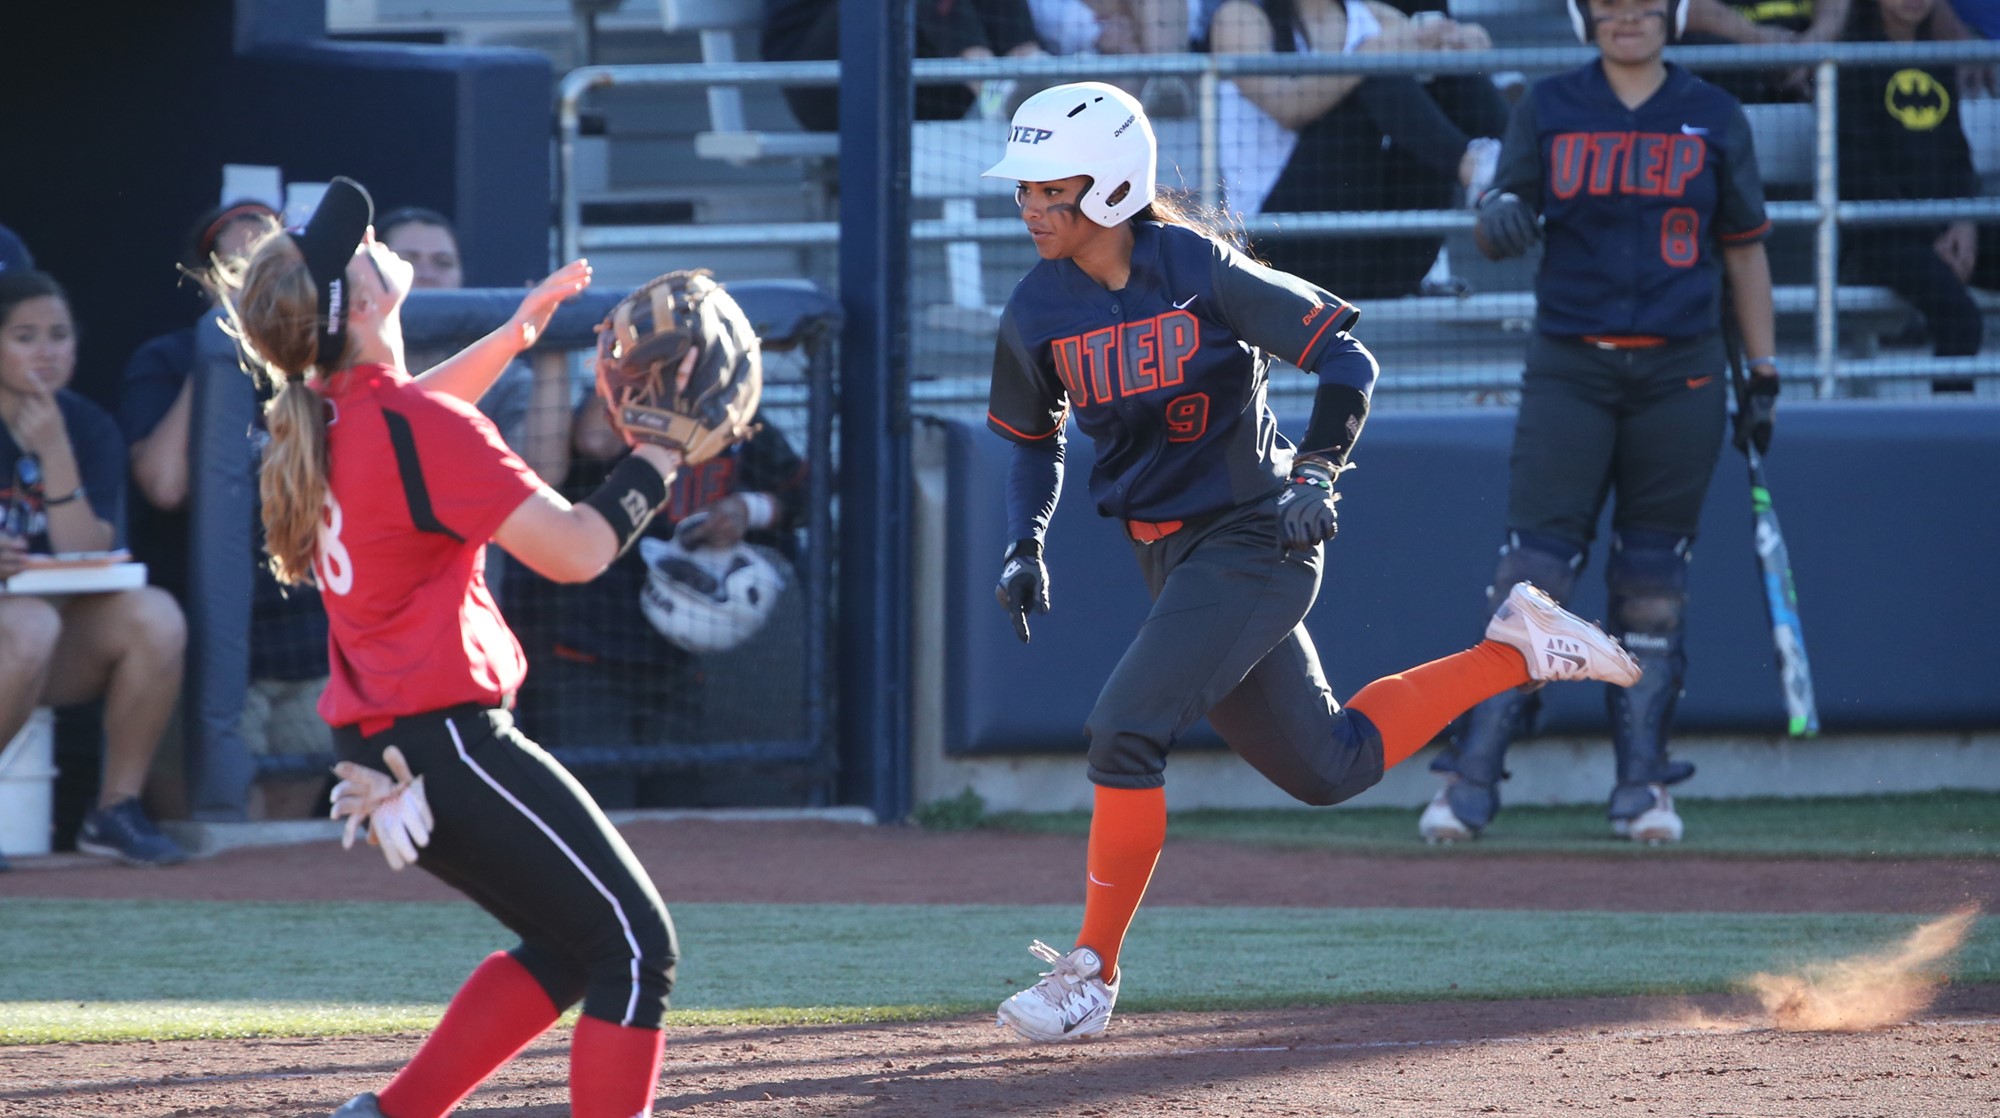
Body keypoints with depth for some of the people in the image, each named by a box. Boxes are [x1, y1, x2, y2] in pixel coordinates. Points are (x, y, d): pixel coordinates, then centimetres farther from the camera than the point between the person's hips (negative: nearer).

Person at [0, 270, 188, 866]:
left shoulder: (90, 429, 2)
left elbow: (88, 558, -9)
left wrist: (54, 452, -21)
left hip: (60, 660, 4)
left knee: (154, 615, -25)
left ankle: (116, 811, -13)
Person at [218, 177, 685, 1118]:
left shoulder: (319, 419, 8)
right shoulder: (416, 429, -18)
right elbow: (575, 550, -18)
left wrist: (517, 330, 32)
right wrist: (659, 457, -5)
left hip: (378, 751, 10)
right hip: (450, 744, -10)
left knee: (565, 949, 20)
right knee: (634, 948, -7)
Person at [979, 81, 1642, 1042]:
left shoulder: (1203, 273, -16)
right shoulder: (1038, 312, 0)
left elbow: (1345, 358, -11)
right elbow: (1031, 438, 17)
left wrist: (1316, 472, -23)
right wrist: (1024, 546, 2)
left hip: (1252, 540, -7)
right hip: (1171, 559, 7)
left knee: (1126, 730, -19)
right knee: (1327, 768, 14)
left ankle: (1093, 972, -9)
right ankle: (1514, 652, 30)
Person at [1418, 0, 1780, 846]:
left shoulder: (1713, 118, 7)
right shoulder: (1548, 110, 5)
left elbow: (1744, 249, 12)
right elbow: (1495, 238, 4)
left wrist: (1763, 374, 8)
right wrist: (1496, 216, -20)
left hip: (1680, 375, 1)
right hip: (1570, 370, -1)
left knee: (1652, 580, 3)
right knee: (1534, 566, -9)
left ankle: (1641, 784, 10)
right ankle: (1470, 782, -9)